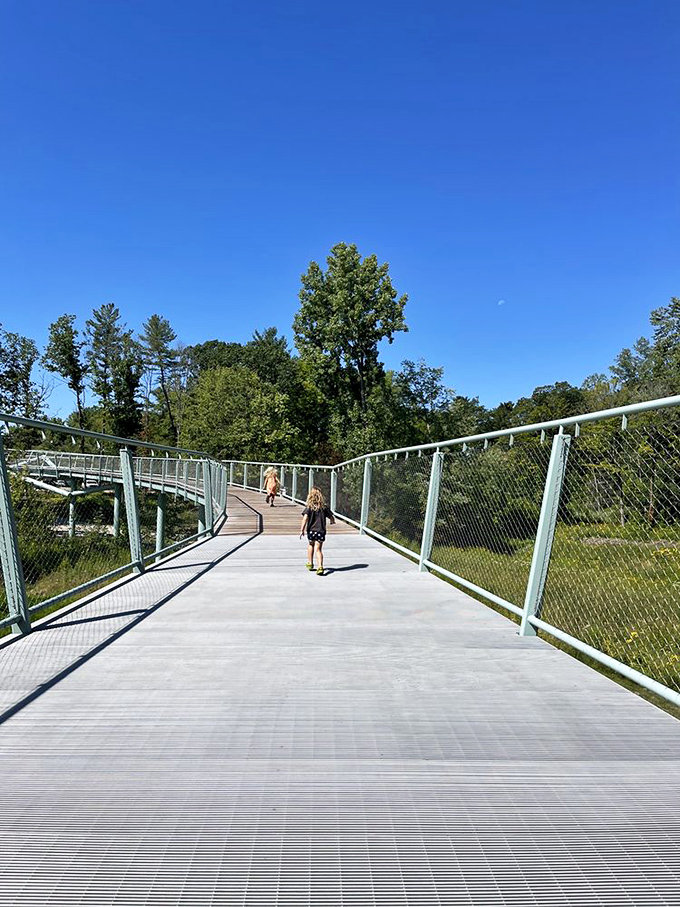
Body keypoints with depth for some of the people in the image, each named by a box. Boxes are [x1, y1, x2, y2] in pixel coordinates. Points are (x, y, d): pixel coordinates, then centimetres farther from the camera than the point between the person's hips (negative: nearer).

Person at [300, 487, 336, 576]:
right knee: (318, 549, 1)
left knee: (311, 545, 25)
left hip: (311, 531, -1)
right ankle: (320, 567, -16)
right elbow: (331, 517, 9)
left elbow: (305, 518, -18)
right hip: (321, 531, 1)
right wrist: (332, 521, 33)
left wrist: (302, 530, -18)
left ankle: (310, 563, 34)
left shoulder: (309, 508, -5)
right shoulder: (324, 508, 3)